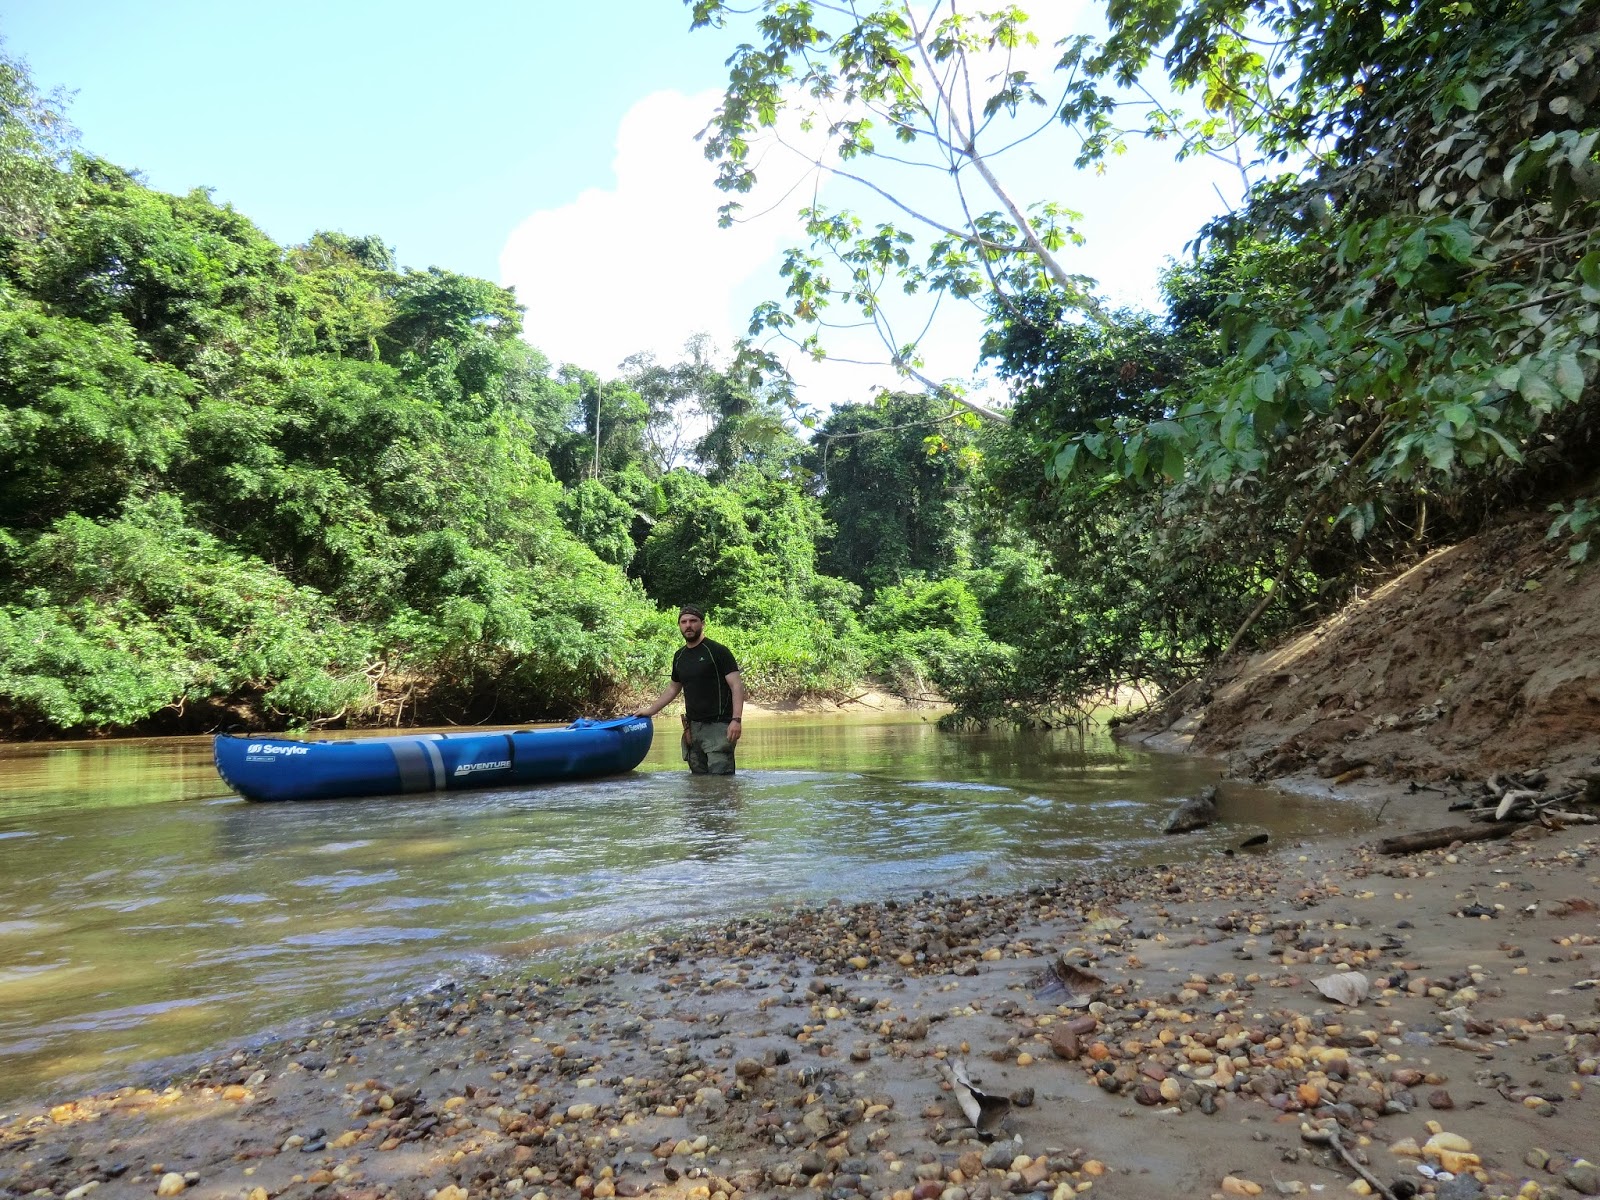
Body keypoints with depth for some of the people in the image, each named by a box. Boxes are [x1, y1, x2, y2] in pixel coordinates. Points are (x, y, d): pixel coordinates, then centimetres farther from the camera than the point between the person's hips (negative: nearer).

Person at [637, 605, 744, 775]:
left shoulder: (718, 651, -6)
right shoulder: (679, 657, 15)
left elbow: (736, 686, -11)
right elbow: (673, 688, 29)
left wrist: (736, 719, -22)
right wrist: (651, 710, 28)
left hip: (718, 727, -6)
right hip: (693, 727, 6)